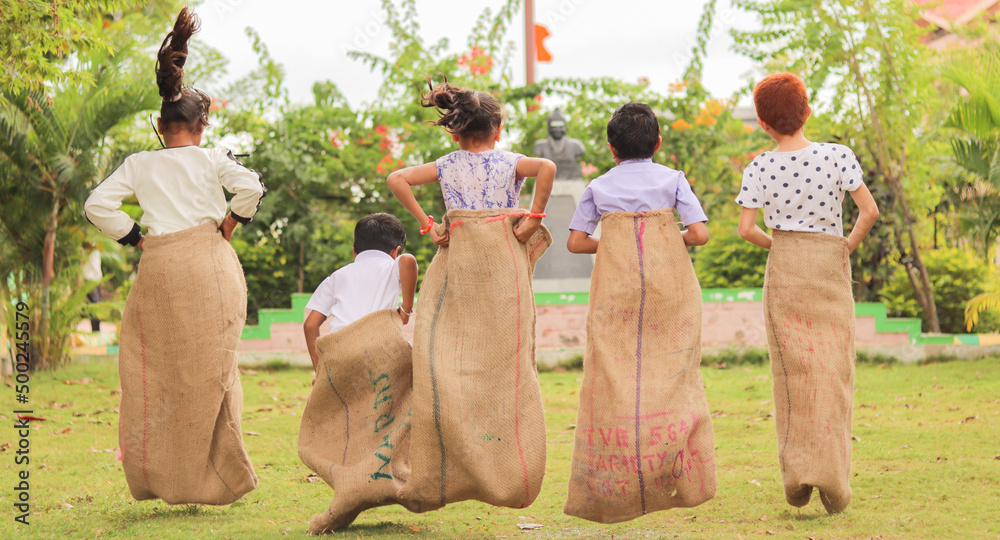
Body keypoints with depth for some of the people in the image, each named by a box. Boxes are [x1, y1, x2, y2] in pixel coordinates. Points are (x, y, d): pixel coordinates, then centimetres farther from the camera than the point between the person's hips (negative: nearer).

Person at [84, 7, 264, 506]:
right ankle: (216, 473, 7)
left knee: (156, 368, 12)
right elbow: (251, 187, -12)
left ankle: (154, 471, 11)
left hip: (159, 268, 1)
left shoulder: (139, 165, 8)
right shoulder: (212, 160, 3)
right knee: (210, 369, 6)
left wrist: (134, 237, 8)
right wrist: (229, 224, 3)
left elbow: (97, 205, 0)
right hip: (209, 263, -1)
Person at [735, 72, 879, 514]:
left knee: (794, 372, 5)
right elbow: (869, 211, -10)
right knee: (833, 371, 3)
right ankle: (832, 480, -1)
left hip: (784, 267, 0)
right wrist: (850, 245, 7)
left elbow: (746, 229, -7)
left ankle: (798, 471, -4)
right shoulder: (838, 157, -5)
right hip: (831, 265, 0)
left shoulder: (759, 169, -3)